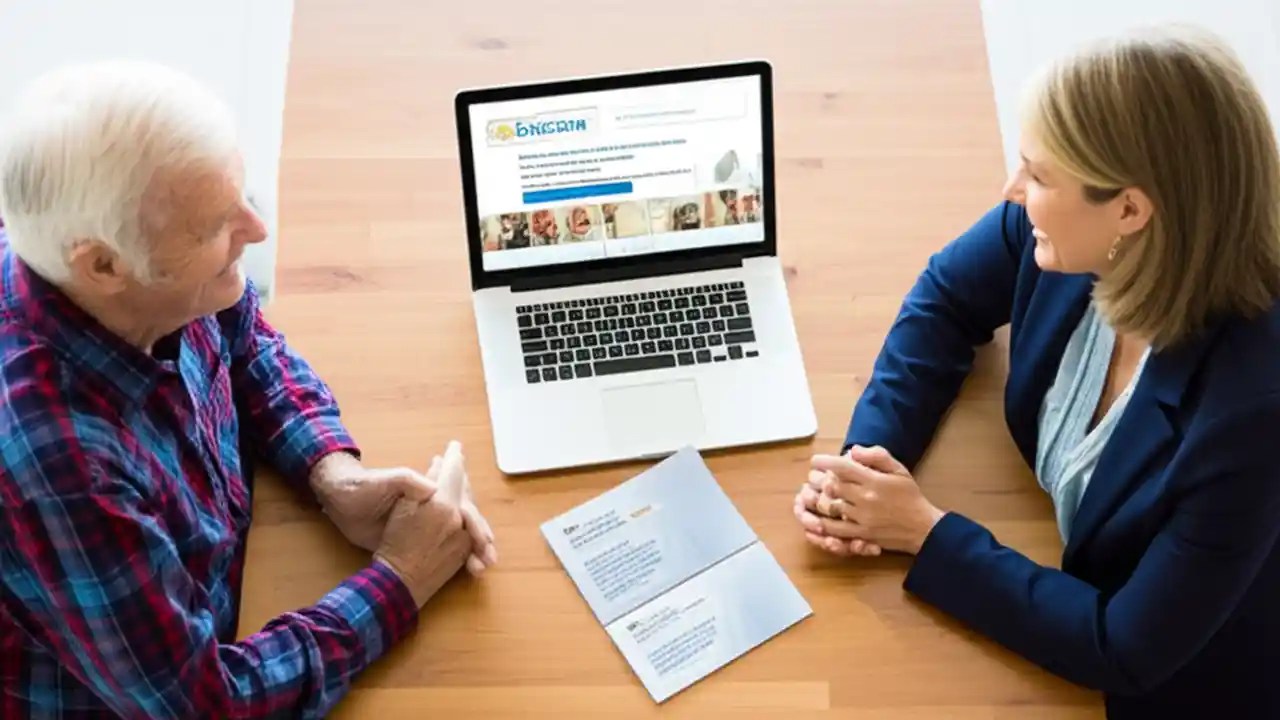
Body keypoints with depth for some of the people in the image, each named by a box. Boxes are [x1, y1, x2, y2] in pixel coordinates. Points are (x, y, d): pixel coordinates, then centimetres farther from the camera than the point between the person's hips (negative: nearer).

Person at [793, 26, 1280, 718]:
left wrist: (926, 533, -25)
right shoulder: (1068, 233, -20)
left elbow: (1125, 653, -28)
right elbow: (946, 298, -1)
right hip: (1069, 577, 5)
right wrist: (867, 454, -15)